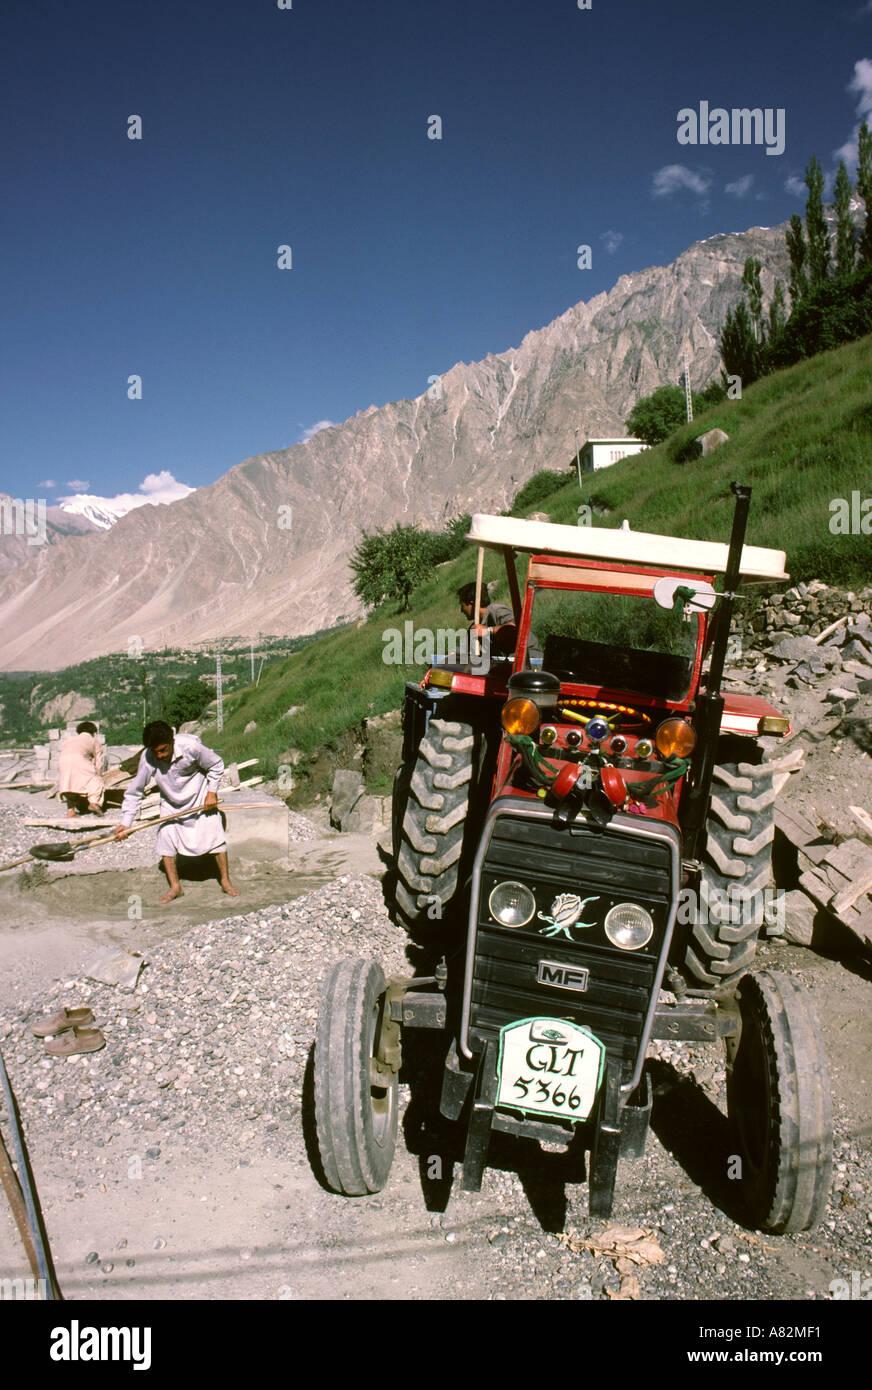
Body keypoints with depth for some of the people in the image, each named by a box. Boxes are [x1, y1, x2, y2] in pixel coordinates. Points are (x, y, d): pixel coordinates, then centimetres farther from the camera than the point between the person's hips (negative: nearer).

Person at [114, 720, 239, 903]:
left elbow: (216, 764, -13)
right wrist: (126, 823, -18)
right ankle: (175, 887, 8)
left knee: (214, 834, -5)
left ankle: (225, 881, 11)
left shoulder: (190, 746, -31)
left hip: (200, 797, -2)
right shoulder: (147, 758, -24)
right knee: (166, 837, -8)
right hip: (170, 802, 2)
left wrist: (212, 792, -15)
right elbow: (134, 791, -14)